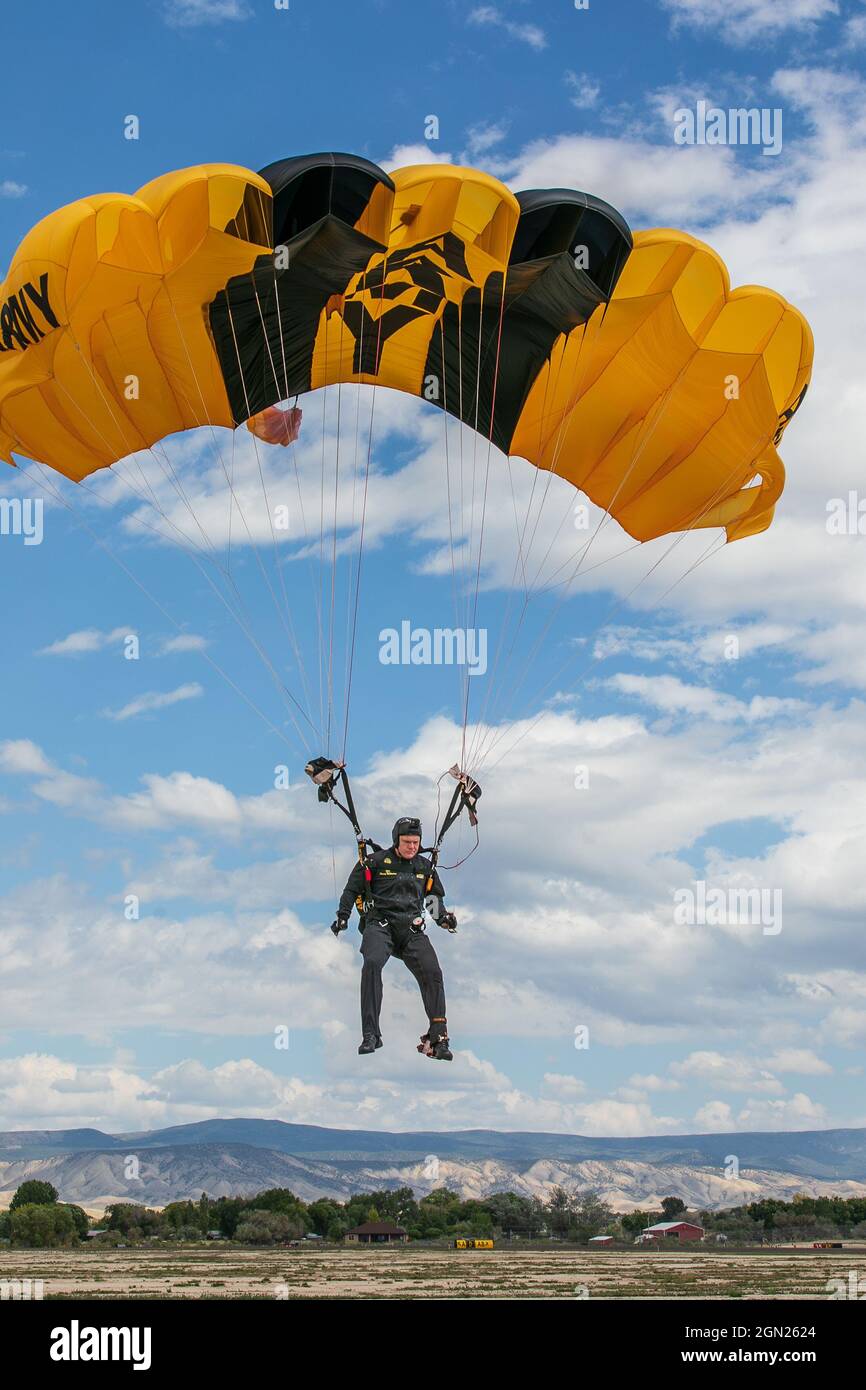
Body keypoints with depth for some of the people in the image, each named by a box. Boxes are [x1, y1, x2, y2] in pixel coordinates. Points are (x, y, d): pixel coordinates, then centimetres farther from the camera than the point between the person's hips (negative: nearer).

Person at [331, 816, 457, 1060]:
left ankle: (438, 1038, -10)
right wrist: (342, 916, 2)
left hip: (411, 929, 3)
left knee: (432, 973, -18)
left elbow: (435, 896, 31)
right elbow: (352, 889, 13)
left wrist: (443, 917, 13)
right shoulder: (375, 861, 5)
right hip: (380, 924, -3)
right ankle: (370, 1035, -30)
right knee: (372, 963, -32)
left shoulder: (425, 866, 17)